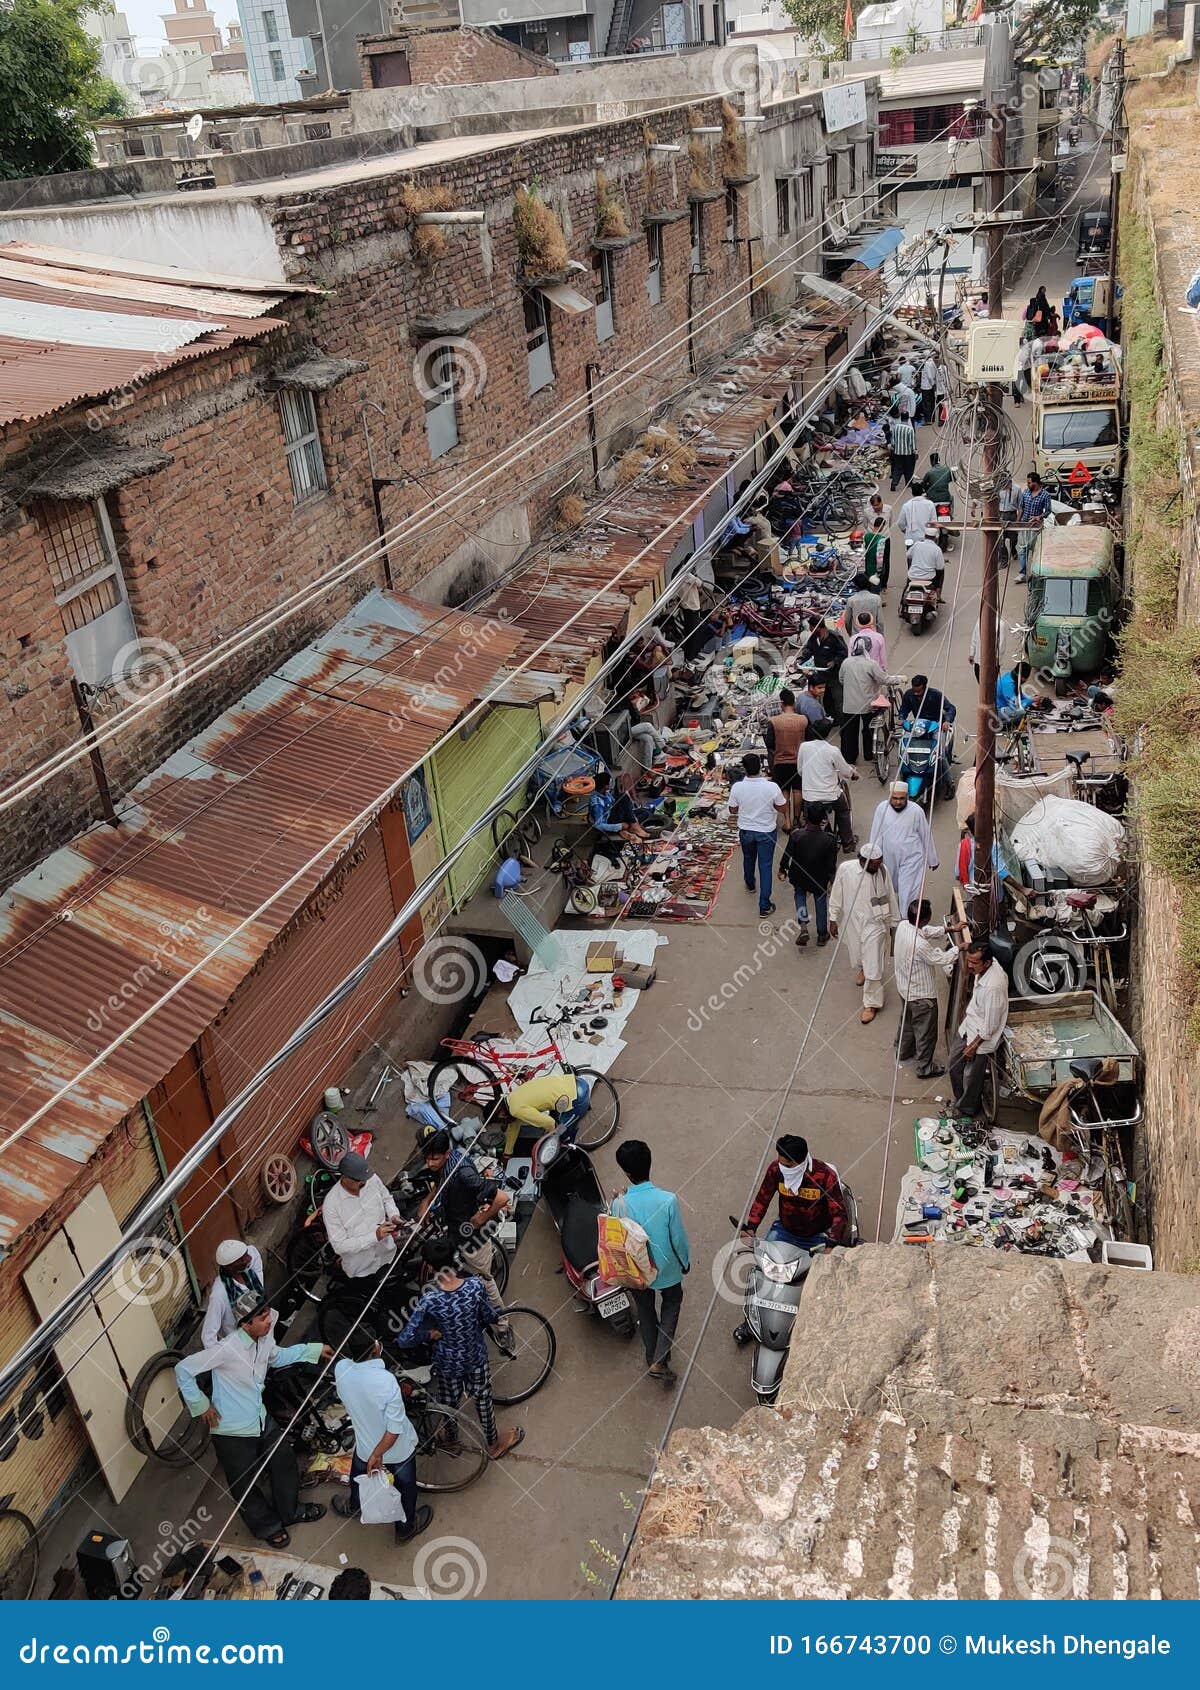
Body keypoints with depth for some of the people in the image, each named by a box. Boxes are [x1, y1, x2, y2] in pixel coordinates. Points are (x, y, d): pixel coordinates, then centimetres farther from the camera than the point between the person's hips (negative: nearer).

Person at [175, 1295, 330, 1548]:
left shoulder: (265, 1338, -10)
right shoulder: (227, 1349, -33)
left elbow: (276, 1357, 14)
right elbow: (183, 1369, -24)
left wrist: (313, 1350, 8)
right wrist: (200, 1405, -17)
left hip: (261, 1420, 7)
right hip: (232, 1432, -7)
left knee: (284, 1462, 21)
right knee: (245, 1486, 13)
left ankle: (291, 1511, 46)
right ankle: (268, 1526, 39)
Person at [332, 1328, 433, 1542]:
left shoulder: (341, 1369, -25)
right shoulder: (387, 1381, -38)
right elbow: (395, 1429, -31)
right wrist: (377, 1454, -17)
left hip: (364, 1446, 4)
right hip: (398, 1450, -4)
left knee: (359, 1477, 36)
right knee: (404, 1488, 27)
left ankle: (354, 1507, 65)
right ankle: (406, 1528, 50)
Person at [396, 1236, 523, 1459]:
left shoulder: (429, 1299, -33)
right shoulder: (475, 1285, -29)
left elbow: (404, 1341, -31)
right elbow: (490, 1317, -11)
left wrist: (429, 1334, -12)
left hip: (446, 1363, -1)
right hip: (476, 1357, 1)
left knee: (448, 1405, 27)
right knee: (482, 1399, 26)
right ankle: (494, 1443, 49)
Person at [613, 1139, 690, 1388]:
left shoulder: (620, 1204, -27)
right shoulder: (668, 1200, -29)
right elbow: (679, 1237, -14)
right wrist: (685, 1262, 4)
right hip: (666, 1268, -1)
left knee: (645, 1312, 26)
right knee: (672, 1304, 27)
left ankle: (653, 1361, 40)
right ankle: (660, 1361, 16)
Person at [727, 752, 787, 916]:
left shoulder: (737, 787, -20)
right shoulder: (771, 787, -25)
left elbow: (733, 810, -6)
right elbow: (783, 809, -10)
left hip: (745, 830, 2)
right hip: (766, 832, -2)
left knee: (748, 858, 29)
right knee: (765, 866, 9)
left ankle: (750, 884, 55)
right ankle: (764, 906, 12)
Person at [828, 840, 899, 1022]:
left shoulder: (882, 871, -16)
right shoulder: (845, 869, -19)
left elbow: (890, 898, -2)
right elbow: (836, 896, -5)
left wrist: (893, 923, 6)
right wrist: (833, 919, 1)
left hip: (875, 925, -1)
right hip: (852, 923, 1)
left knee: (873, 966, -1)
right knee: (856, 957, 24)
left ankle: (871, 1004, 14)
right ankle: (861, 969, 61)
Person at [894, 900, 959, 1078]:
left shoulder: (903, 926, -15)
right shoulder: (919, 945, -39)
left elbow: (927, 931, 4)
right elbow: (942, 959, -24)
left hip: (904, 988, 8)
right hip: (921, 995, -8)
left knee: (906, 1021, 31)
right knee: (926, 1032, 13)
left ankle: (903, 1052, 52)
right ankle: (925, 1068, 30)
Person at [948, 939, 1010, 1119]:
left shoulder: (994, 986, -37)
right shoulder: (982, 968, -12)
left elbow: (990, 1025, -26)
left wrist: (974, 1045, -16)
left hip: (982, 1034, -8)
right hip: (968, 1025, 8)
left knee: (971, 1077, 14)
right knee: (954, 1066, 22)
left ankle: (967, 1111, 39)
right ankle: (960, 1100, 47)